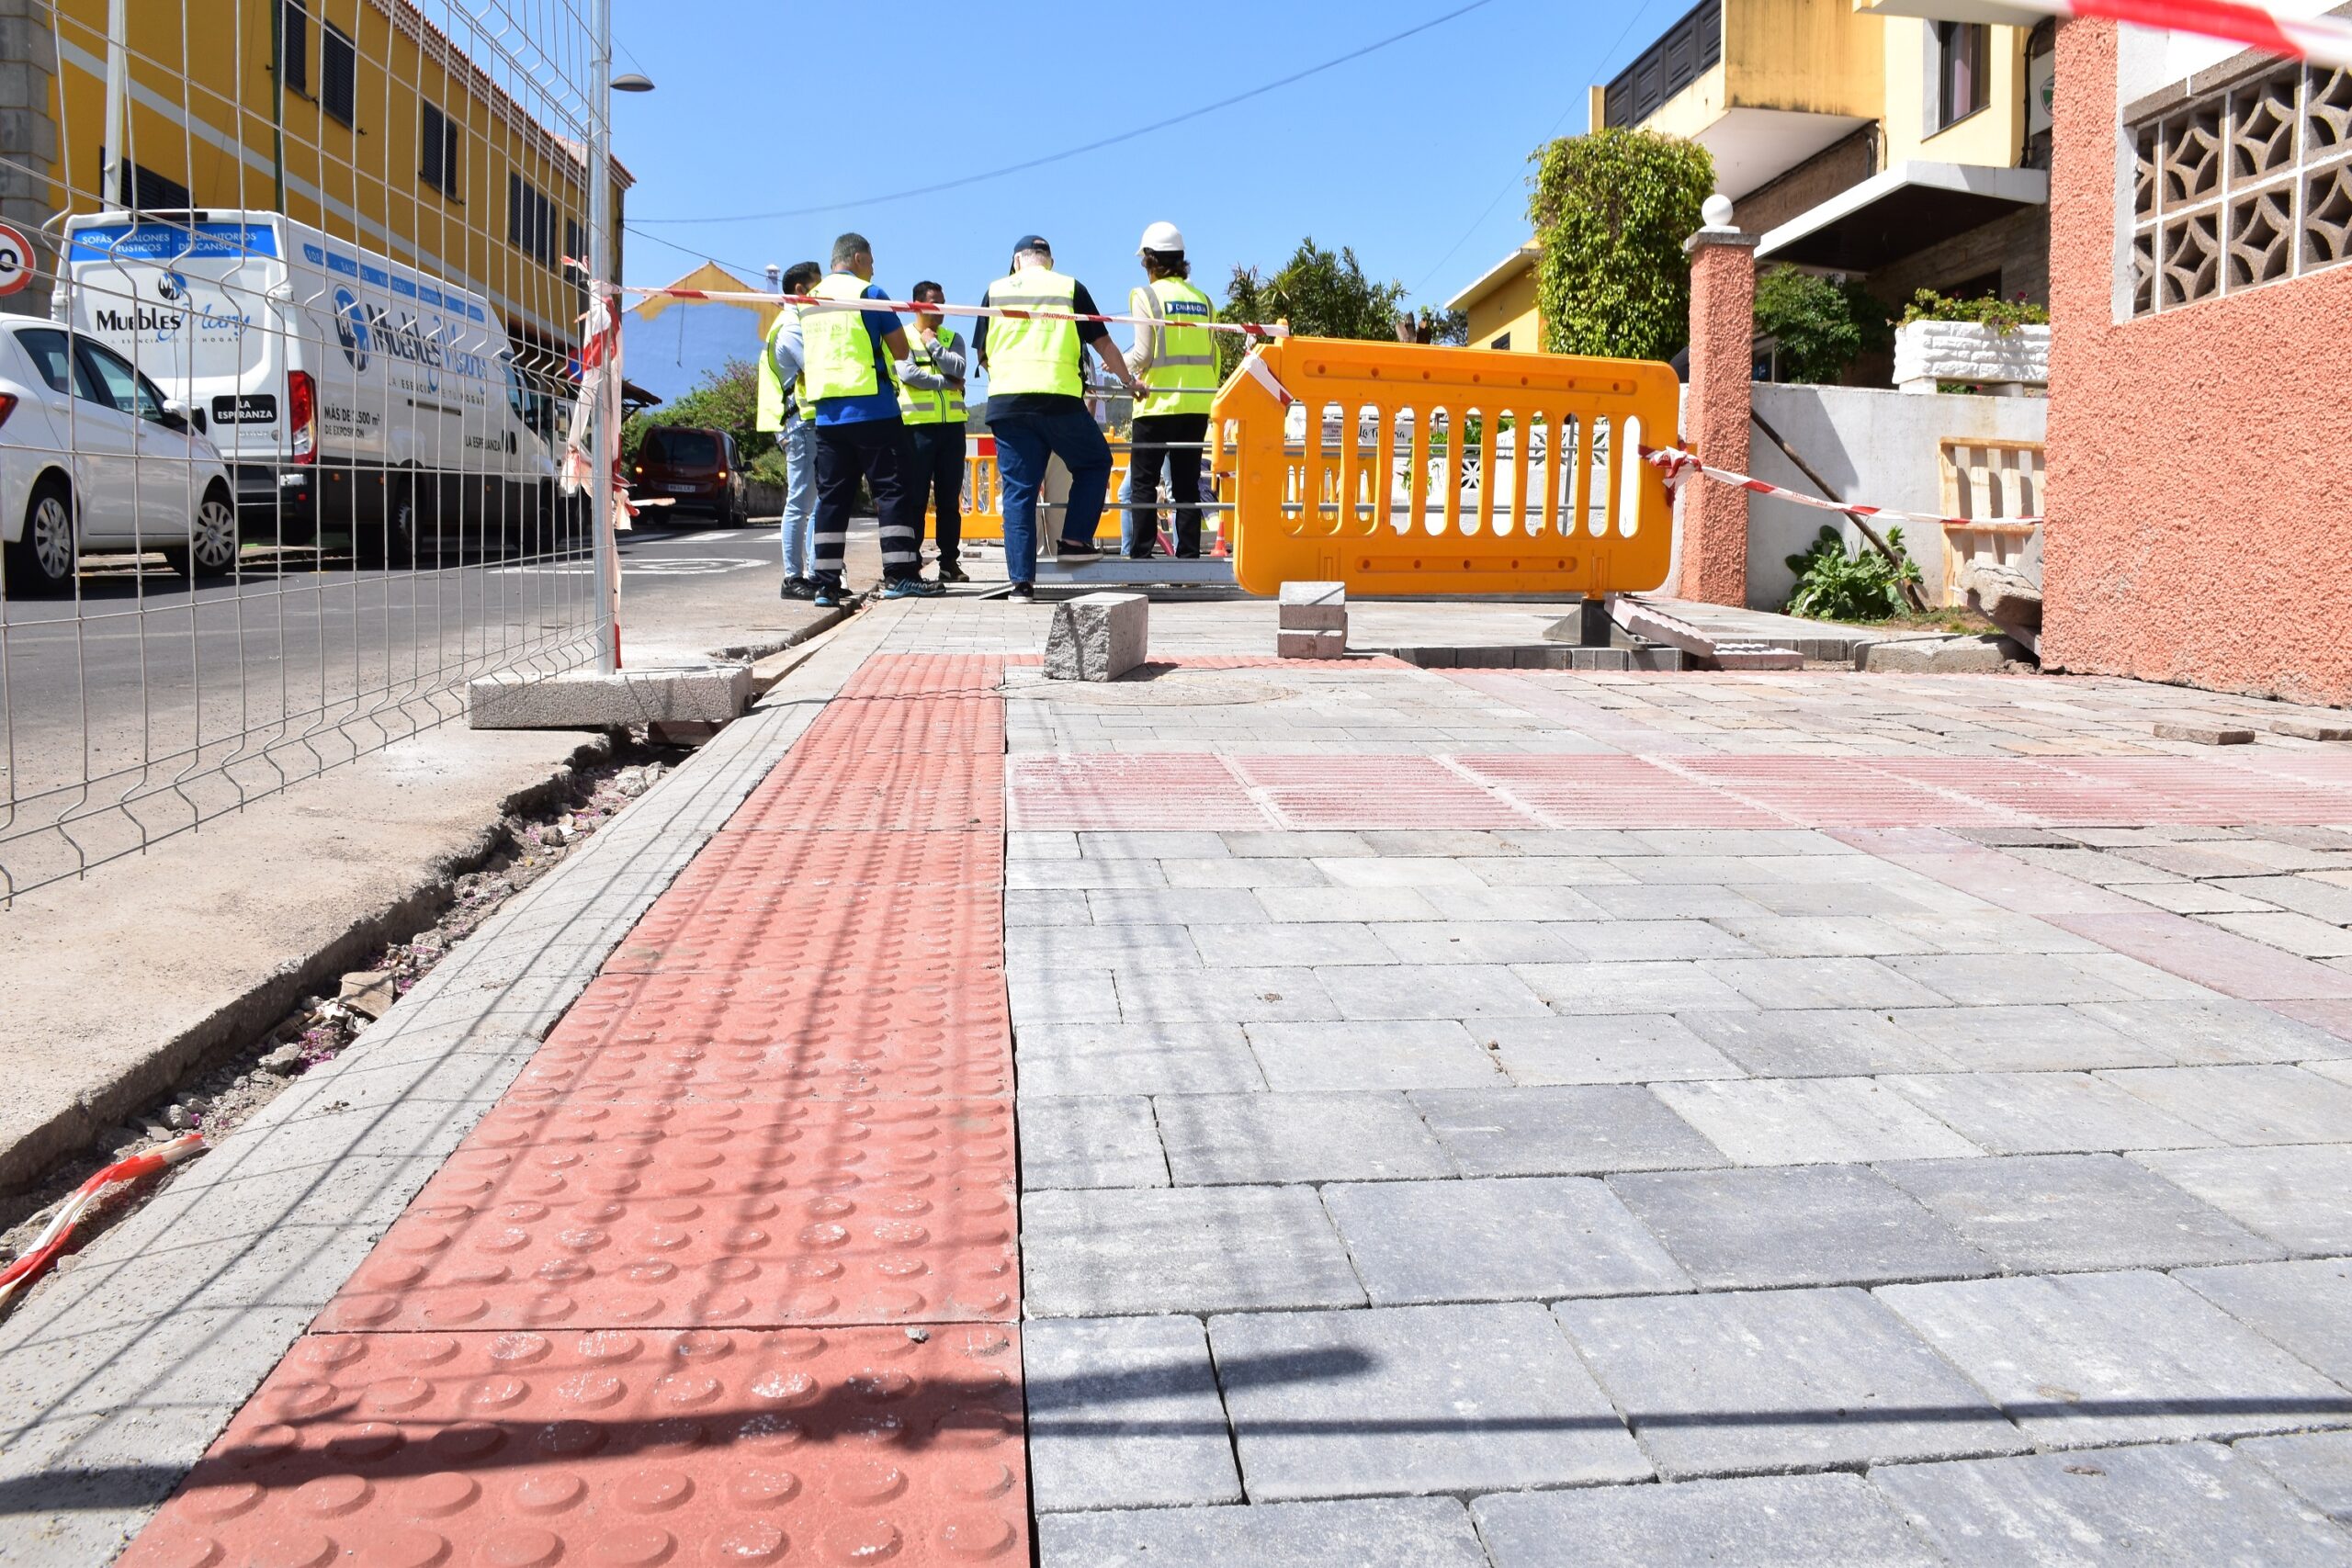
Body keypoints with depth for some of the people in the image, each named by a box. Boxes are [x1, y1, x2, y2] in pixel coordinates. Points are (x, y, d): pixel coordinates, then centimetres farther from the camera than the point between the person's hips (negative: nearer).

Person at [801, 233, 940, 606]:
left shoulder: (809, 301, 15)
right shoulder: (868, 293, -4)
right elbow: (901, 350, -1)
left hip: (827, 413, 6)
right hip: (872, 410, -6)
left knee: (832, 495, 7)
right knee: (894, 488, -2)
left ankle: (826, 583, 4)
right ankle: (899, 575, -7)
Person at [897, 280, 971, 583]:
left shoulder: (952, 338, 16)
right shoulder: (903, 336, 5)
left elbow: (958, 369, -2)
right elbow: (907, 373, -11)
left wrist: (933, 345, -3)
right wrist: (945, 383, -5)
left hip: (952, 424, 4)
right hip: (918, 423, -4)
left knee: (949, 499, 5)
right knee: (916, 497, -4)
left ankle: (949, 562, 10)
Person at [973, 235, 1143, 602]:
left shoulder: (996, 290, 14)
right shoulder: (1070, 288, 10)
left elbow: (982, 353, 17)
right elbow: (1103, 343, 15)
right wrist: (1128, 381, 30)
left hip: (1006, 402, 2)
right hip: (1058, 398, -2)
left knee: (1018, 489, 5)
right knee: (1095, 462, 21)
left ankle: (1022, 579, 0)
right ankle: (1075, 540, 12)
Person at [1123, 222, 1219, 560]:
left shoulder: (1146, 296, -4)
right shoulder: (1202, 299, 11)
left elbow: (1144, 354, -10)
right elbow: (1213, 356, 10)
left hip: (1159, 403, -5)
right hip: (1197, 405, 5)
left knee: (1142, 483, 2)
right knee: (1187, 484, 7)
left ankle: (1140, 557, -3)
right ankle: (1189, 557, 4)